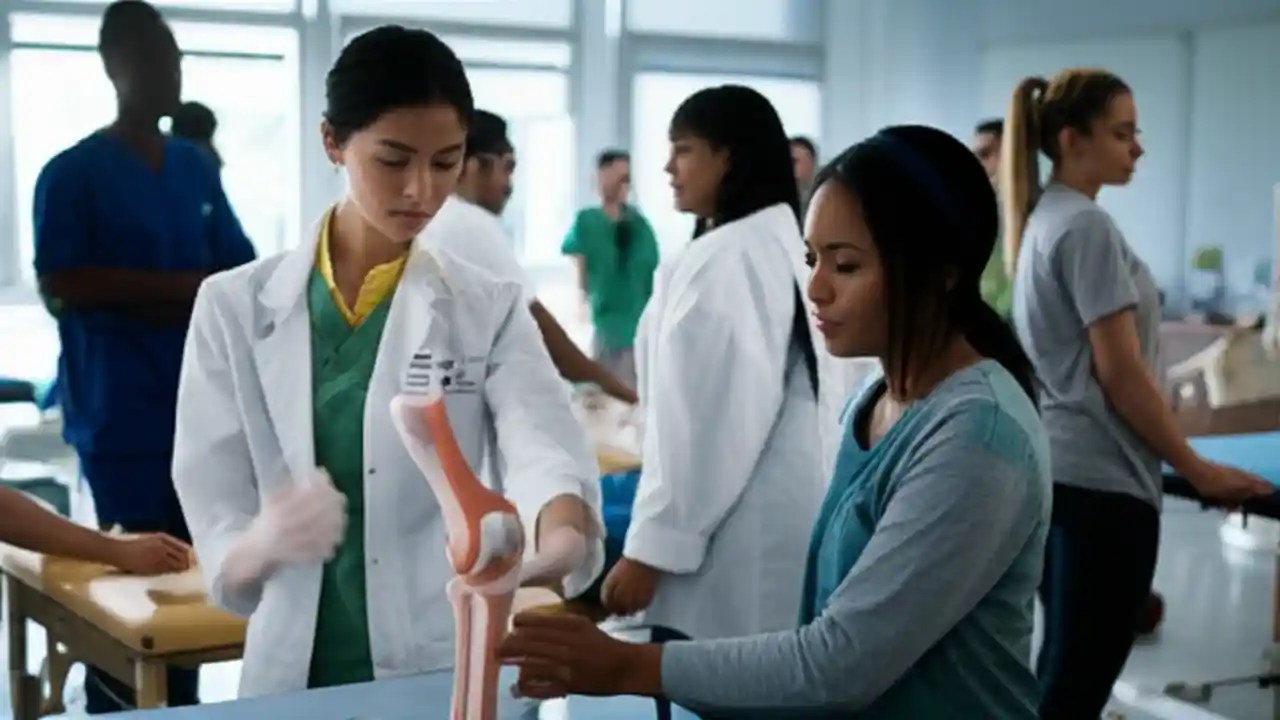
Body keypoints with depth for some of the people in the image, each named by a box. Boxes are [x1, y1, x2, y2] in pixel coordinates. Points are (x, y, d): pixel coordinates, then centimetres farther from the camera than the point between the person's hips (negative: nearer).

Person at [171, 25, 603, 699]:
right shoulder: (235, 306, -2)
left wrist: (553, 556, -41)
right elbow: (212, 511, -5)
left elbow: (545, 451, -19)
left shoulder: (489, 309, -2)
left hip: (447, 666, 0)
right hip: (295, 668, 0)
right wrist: (264, 544, -28)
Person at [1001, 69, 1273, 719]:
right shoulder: (1087, 226, -15)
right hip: (1101, 476, -10)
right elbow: (1120, 373, -17)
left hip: (1059, 466, 10)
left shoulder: (1044, 220, 14)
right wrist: (1198, 470, -9)